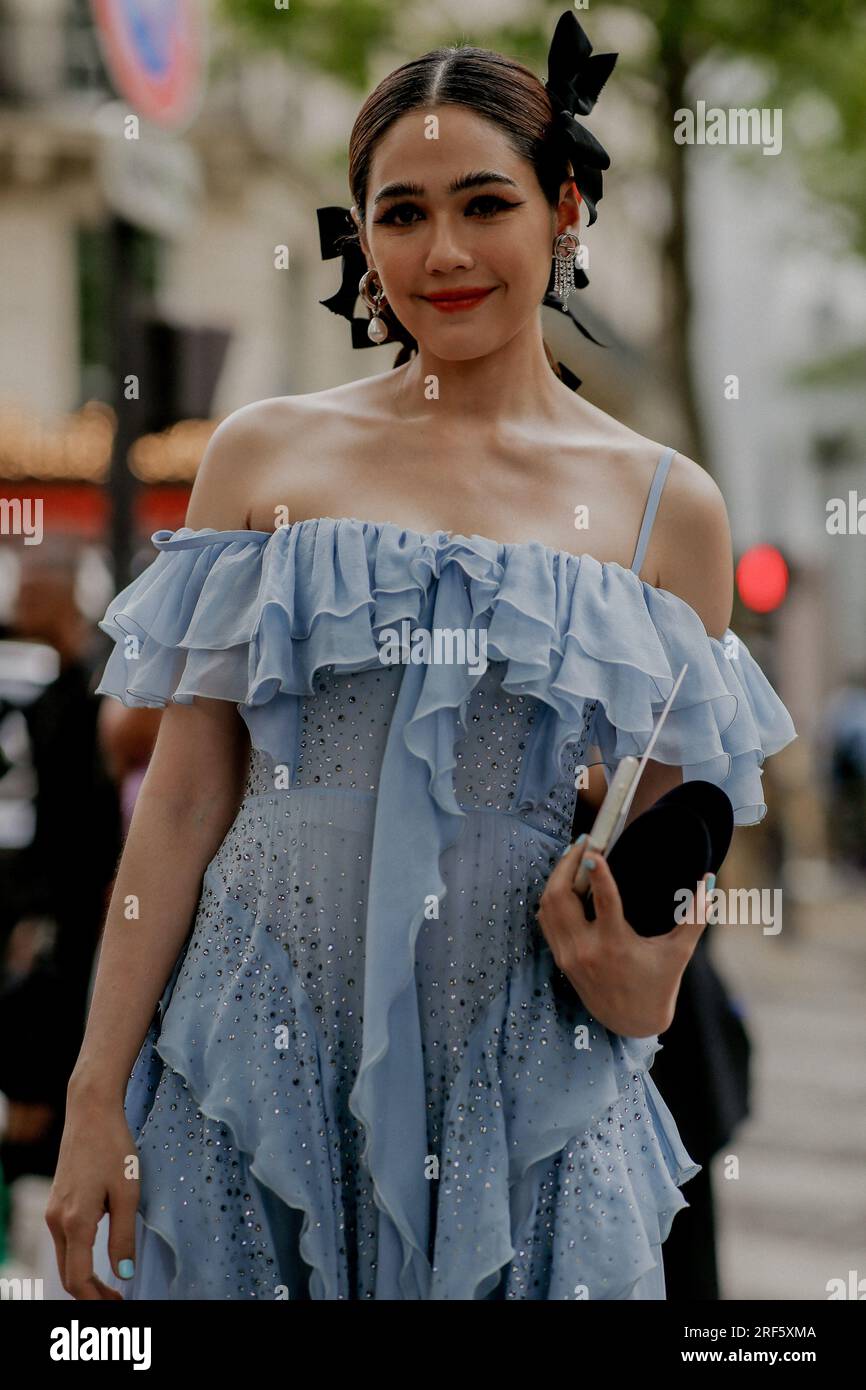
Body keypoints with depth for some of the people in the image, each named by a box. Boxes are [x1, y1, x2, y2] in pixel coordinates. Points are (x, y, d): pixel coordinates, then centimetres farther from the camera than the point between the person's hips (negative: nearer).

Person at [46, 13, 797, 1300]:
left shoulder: (667, 507, 3)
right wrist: (98, 1096, -1)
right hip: (263, 1053, 0)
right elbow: (185, 797, 2)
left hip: (523, 1092, 0)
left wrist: (641, 988, -12)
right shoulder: (268, 454, 3)